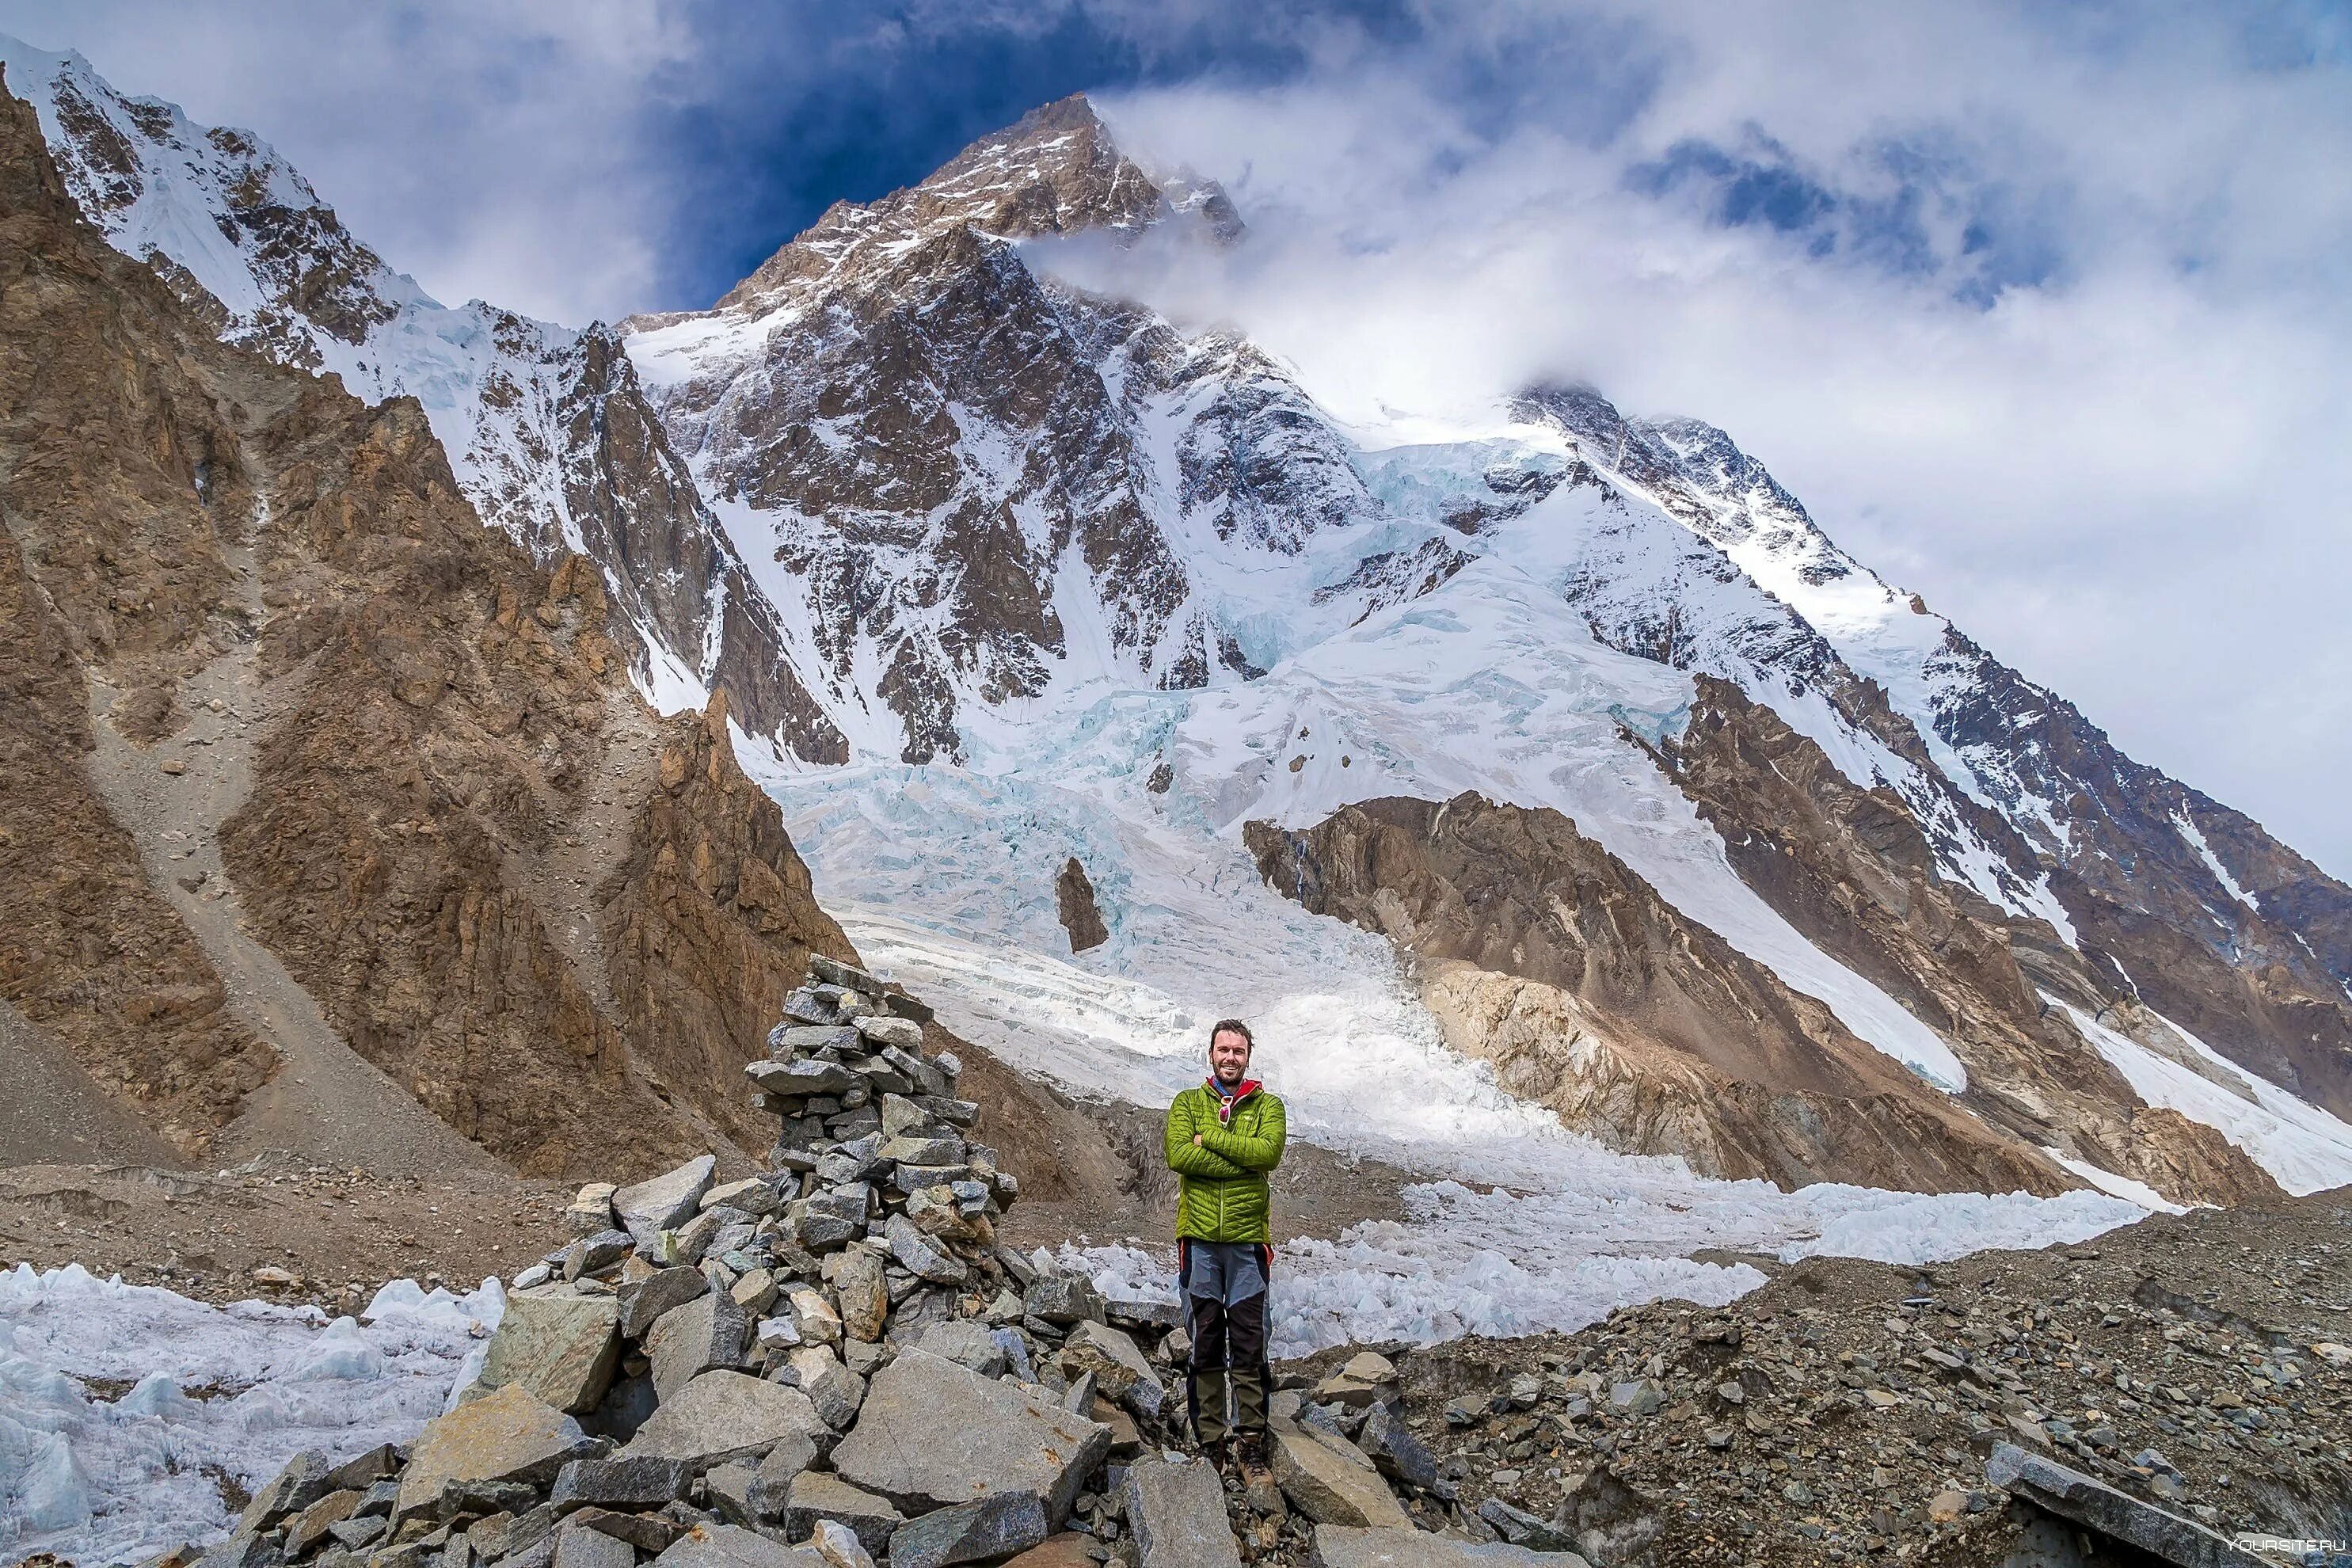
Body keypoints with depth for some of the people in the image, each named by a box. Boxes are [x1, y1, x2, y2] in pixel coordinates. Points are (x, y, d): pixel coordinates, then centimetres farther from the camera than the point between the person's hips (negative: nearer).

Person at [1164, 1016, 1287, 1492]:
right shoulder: (1187, 1103, 8)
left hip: (1247, 1241, 0)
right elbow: (1179, 1155, -10)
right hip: (1198, 1239, 1)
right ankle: (1209, 1446, 17)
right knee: (1204, 1347, 7)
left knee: (1249, 1350, 2)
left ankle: (1251, 1449, 11)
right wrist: (1243, 1160, -12)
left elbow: (1268, 1151, -13)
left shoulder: (1267, 1105, 7)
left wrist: (1209, 1137, -11)